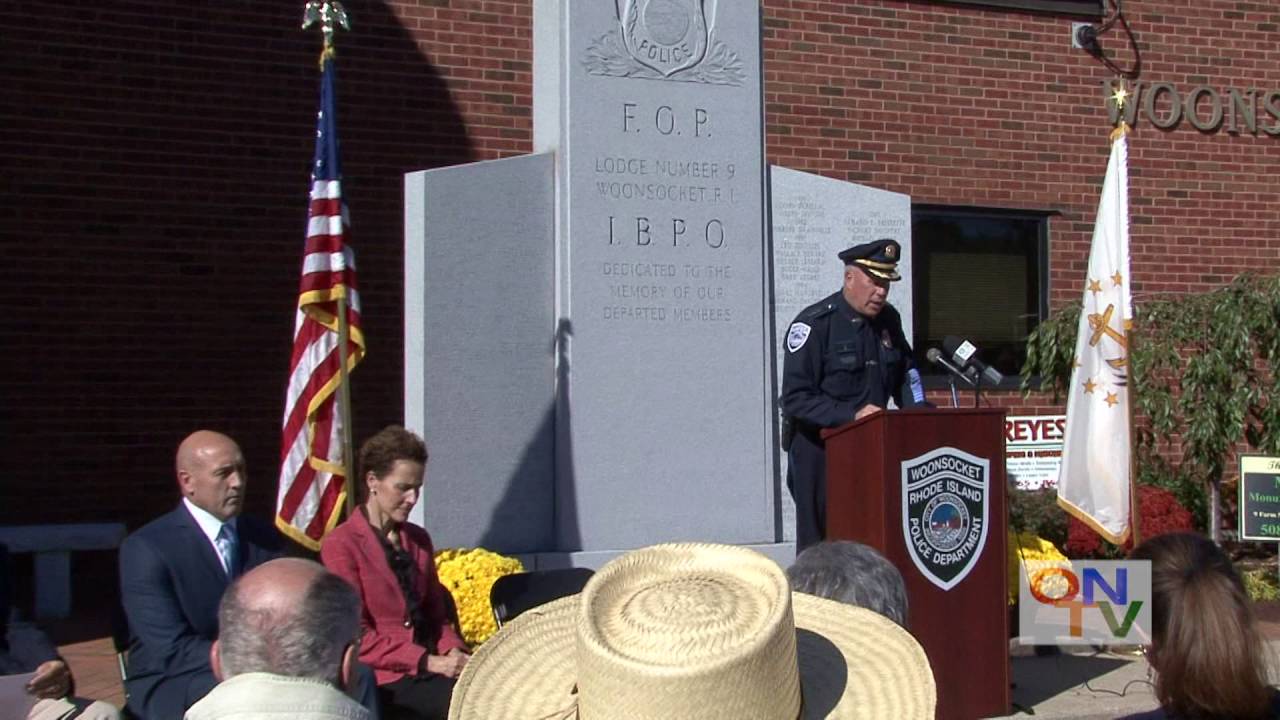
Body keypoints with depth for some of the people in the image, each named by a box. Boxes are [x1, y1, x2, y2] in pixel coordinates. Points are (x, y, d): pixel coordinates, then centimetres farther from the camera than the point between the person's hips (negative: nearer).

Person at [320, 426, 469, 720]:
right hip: (381, 680, -6)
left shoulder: (418, 539, 18)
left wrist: (454, 652, -1)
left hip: (426, 672, 6)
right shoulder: (341, 545, -2)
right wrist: (428, 661, -14)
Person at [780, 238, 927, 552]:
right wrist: (851, 416, -26)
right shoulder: (814, 324, -14)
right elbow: (795, 399, -18)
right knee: (819, 546, -1)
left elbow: (905, 371, 22)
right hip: (819, 449, -6)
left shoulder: (888, 319, 6)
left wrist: (917, 408, 3)